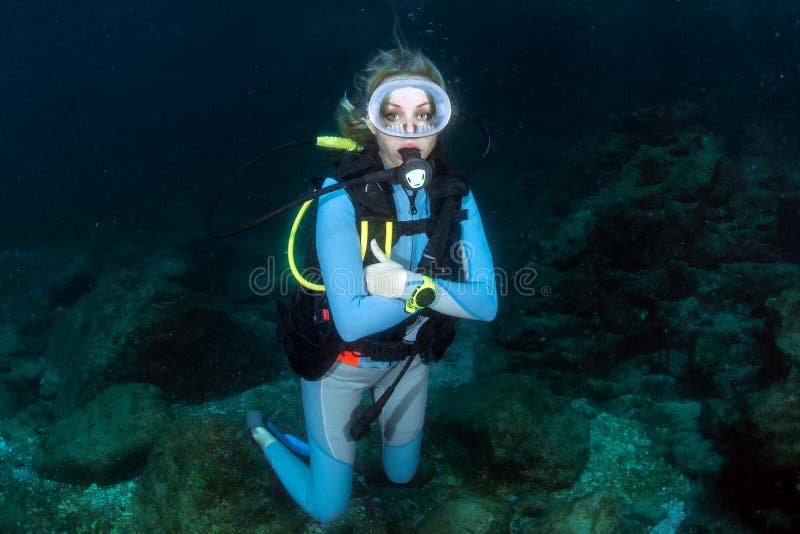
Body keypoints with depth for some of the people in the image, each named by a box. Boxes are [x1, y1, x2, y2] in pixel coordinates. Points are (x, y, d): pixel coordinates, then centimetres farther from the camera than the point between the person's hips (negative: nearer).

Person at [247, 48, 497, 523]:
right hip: (340, 363, -4)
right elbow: (352, 321, -33)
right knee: (328, 509, 10)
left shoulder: (455, 195, -14)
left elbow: (487, 303, -19)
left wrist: (408, 283, -32)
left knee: (402, 475, 26)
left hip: (407, 360, 5)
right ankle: (265, 434, 35)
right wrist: (435, 288, -29)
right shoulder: (342, 195, -28)